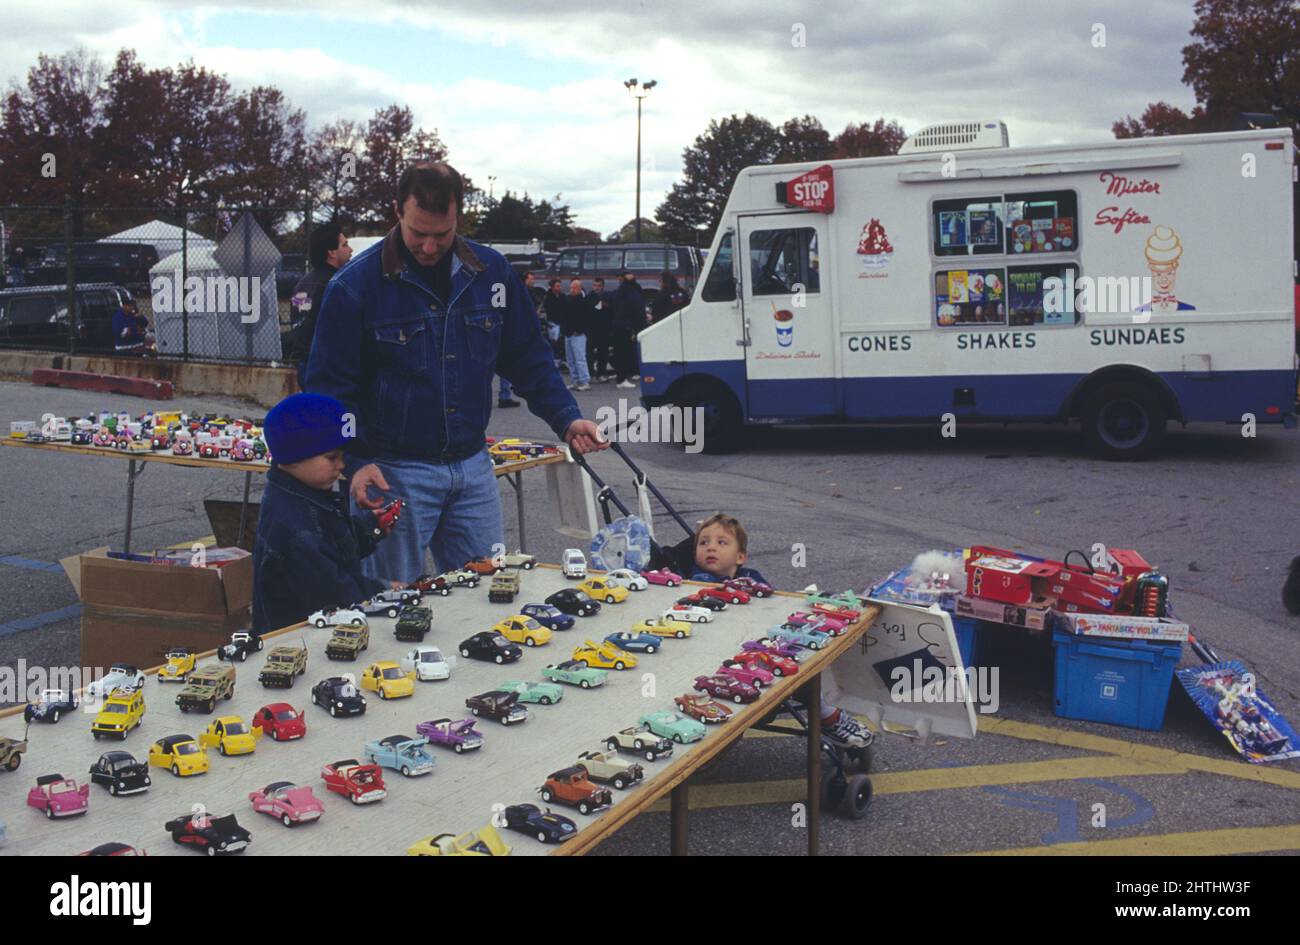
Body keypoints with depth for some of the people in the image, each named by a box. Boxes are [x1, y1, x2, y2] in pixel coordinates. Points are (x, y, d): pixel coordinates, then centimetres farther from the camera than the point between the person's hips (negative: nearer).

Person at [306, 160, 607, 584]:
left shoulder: (492, 271, 2)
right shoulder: (354, 286, -9)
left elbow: (529, 359, 11)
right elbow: (330, 386, -6)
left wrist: (567, 420, -2)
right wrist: (355, 462, -18)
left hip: (472, 466, 4)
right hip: (392, 471, -4)